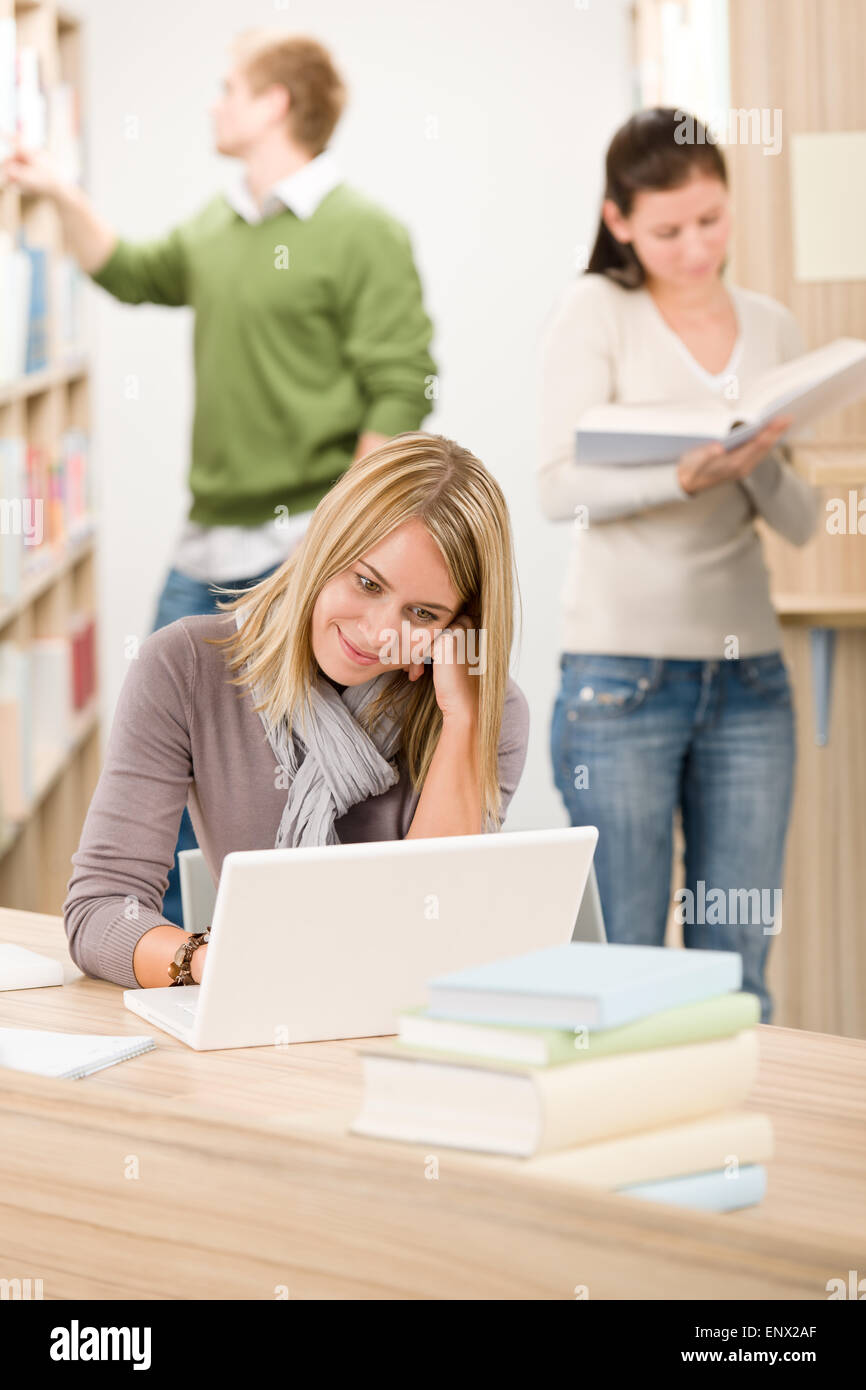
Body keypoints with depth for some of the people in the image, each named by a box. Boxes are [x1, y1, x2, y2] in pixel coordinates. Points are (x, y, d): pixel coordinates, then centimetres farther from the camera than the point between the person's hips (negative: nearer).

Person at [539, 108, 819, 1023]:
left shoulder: (770, 328, 12)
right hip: (621, 670, -4)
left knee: (737, 970, 6)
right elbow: (559, 487, -13)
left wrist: (759, 462, -12)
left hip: (747, 674, 4)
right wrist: (684, 477, -28)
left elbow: (799, 524, 9)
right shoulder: (595, 312, 0)